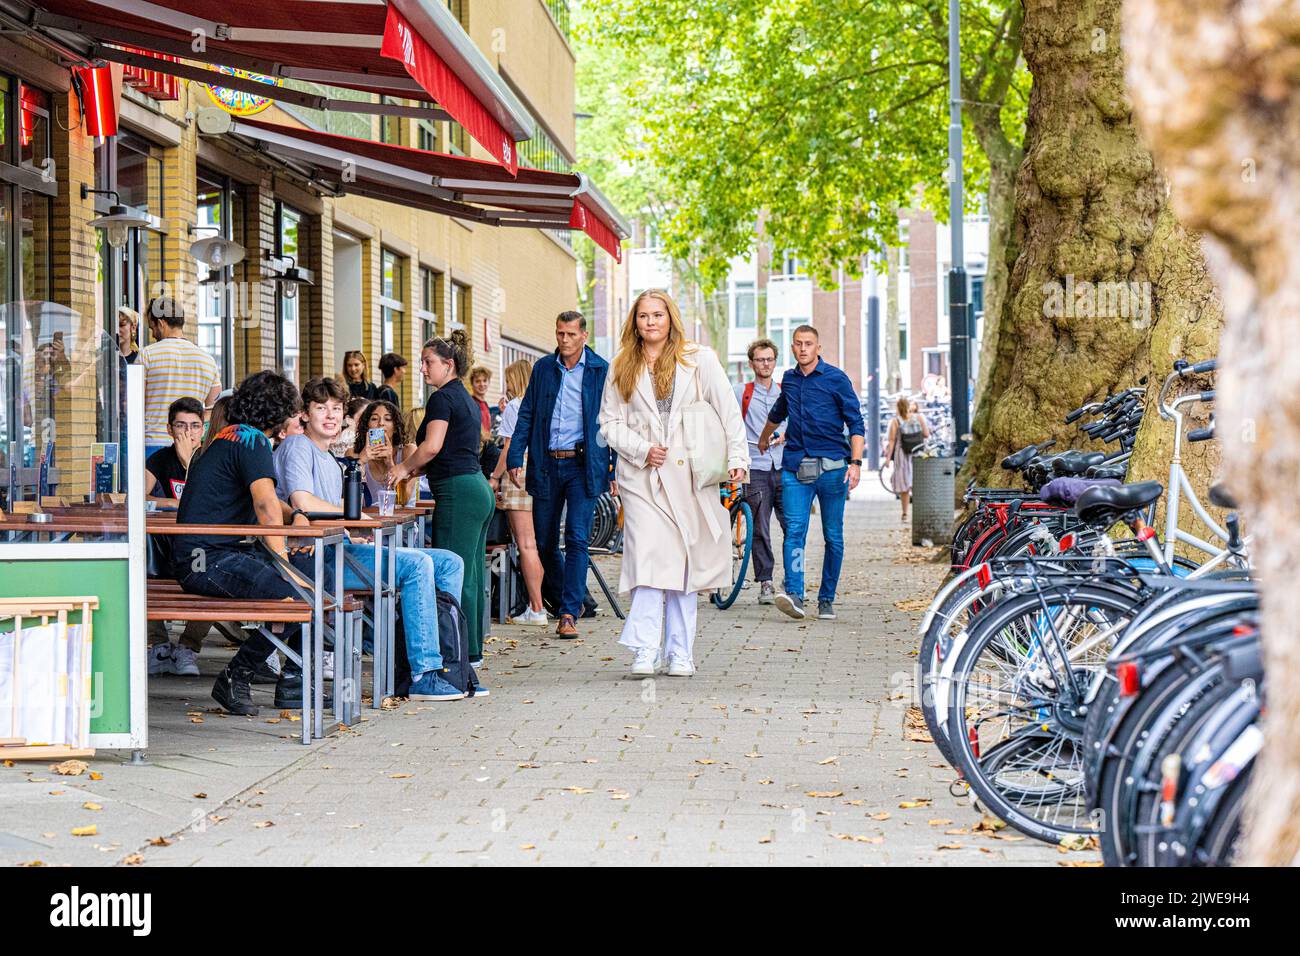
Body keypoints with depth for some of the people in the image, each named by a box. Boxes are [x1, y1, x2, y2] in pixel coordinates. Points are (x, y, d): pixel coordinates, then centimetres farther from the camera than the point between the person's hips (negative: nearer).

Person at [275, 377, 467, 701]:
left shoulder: (330, 461, 29)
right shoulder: (297, 446, -1)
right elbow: (302, 501, -17)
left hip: (345, 549, 10)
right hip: (321, 558, -10)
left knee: (450, 564, 3)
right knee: (417, 565, -28)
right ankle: (423, 676, -28)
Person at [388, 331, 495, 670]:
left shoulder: (443, 398, -9)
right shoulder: (467, 399, 20)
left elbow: (432, 446, -19)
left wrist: (404, 467, -4)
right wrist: (416, 469, 18)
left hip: (458, 492, -10)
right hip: (478, 487, 10)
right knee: (470, 575, 12)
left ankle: (463, 653, -6)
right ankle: (473, 649, 17)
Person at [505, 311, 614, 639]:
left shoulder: (601, 370, 1)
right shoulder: (543, 368, 9)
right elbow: (526, 415, 10)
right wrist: (515, 458, 0)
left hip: (583, 465, -4)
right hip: (546, 464, 4)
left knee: (576, 539, -11)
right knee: (544, 542, 8)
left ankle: (569, 614, -10)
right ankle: (568, 601, 27)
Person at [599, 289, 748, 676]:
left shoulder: (699, 360, 7)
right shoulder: (622, 369, 10)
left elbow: (728, 412, 4)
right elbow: (610, 422, 9)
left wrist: (736, 458, -7)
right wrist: (642, 450, -7)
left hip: (689, 476, 0)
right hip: (643, 475, 0)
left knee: (684, 562, 4)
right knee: (648, 558, -14)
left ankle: (680, 654, 11)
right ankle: (645, 650, -19)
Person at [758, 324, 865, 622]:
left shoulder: (836, 379, 0)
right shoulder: (789, 379, 13)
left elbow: (856, 424, -2)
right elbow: (777, 413, 35)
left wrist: (856, 463, -14)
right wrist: (764, 438, 51)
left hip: (831, 466, -3)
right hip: (794, 465, 3)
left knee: (833, 536, 4)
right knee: (794, 530, -13)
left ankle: (826, 600, 13)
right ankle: (794, 594, -23)